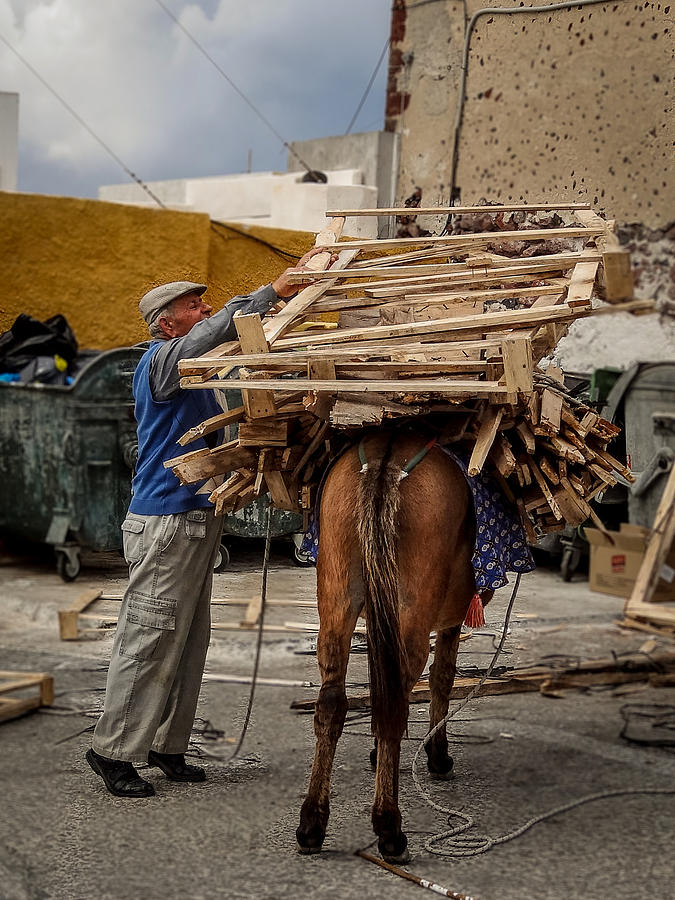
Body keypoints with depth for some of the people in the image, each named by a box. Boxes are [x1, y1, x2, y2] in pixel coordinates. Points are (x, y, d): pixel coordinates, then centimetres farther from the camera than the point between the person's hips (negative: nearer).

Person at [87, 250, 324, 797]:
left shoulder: (196, 372, 19)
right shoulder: (161, 359, -11)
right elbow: (215, 331, -26)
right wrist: (274, 291, -31)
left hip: (197, 518, 10)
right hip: (164, 521, -10)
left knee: (189, 640, 12)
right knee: (150, 639, -7)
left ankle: (167, 747, 19)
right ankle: (113, 751, 0)